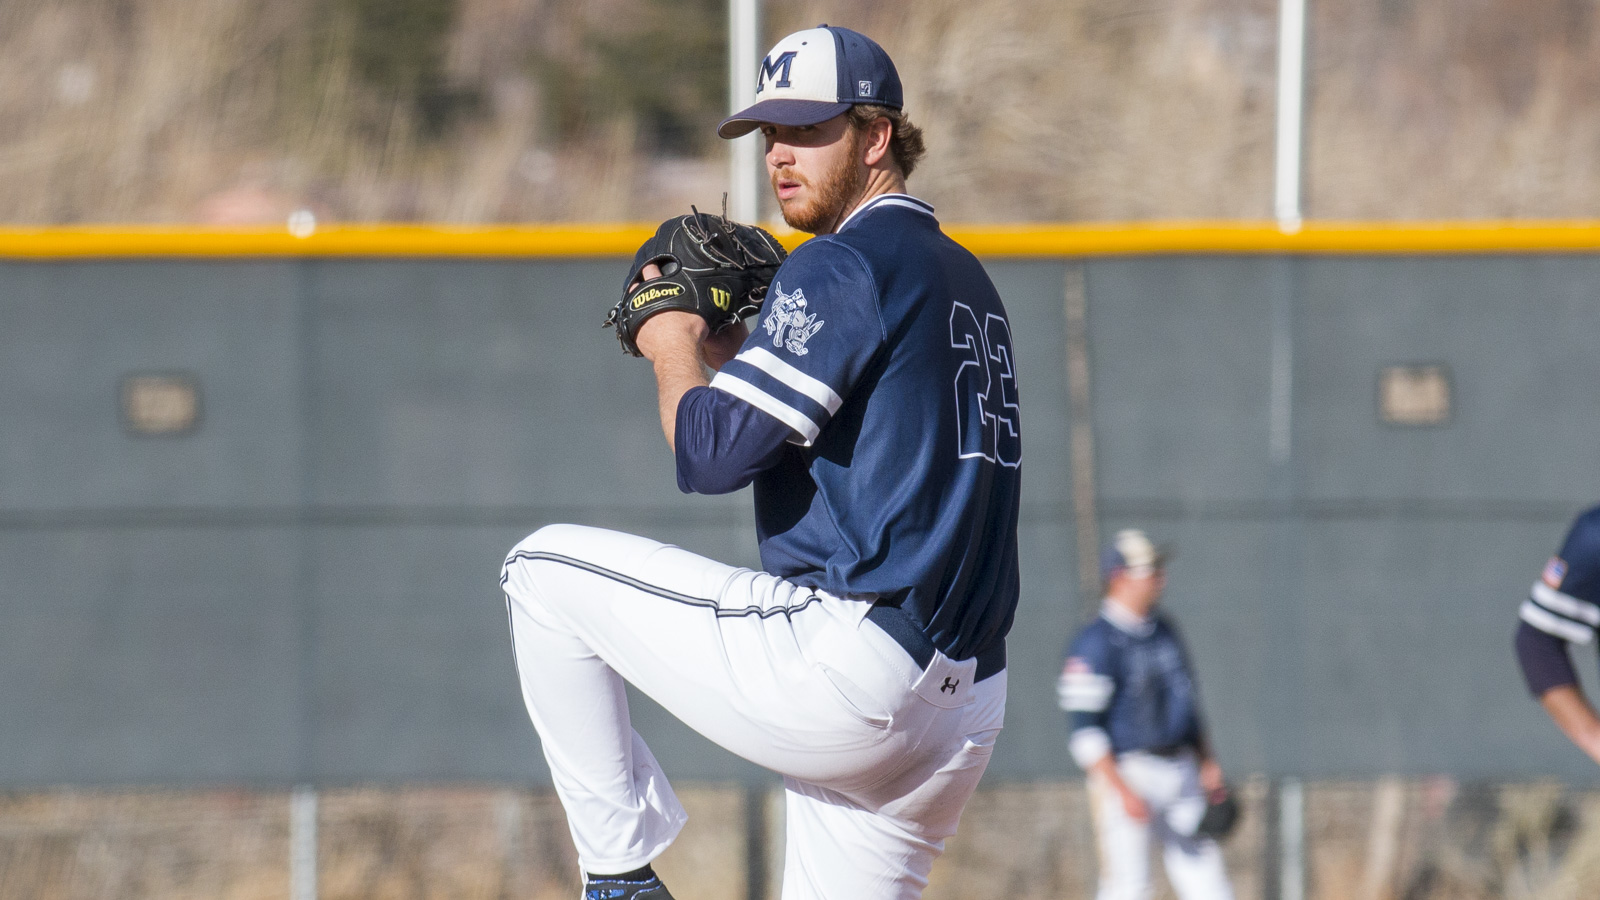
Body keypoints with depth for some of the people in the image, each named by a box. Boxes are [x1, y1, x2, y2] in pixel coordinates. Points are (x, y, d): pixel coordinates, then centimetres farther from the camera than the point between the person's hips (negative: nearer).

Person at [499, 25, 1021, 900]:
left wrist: (673, 348, 5)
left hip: (840, 664, -9)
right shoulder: (966, 280, 22)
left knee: (543, 570, 5)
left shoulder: (842, 266, -8)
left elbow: (712, 454, -14)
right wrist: (734, 359, 22)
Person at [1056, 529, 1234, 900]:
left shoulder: (1164, 631, 14)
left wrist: (1208, 765, 17)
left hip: (1180, 771, 7)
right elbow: (1084, 731, -16)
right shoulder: (1095, 643, -12)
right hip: (1126, 772, -7)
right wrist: (1122, 791, -21)